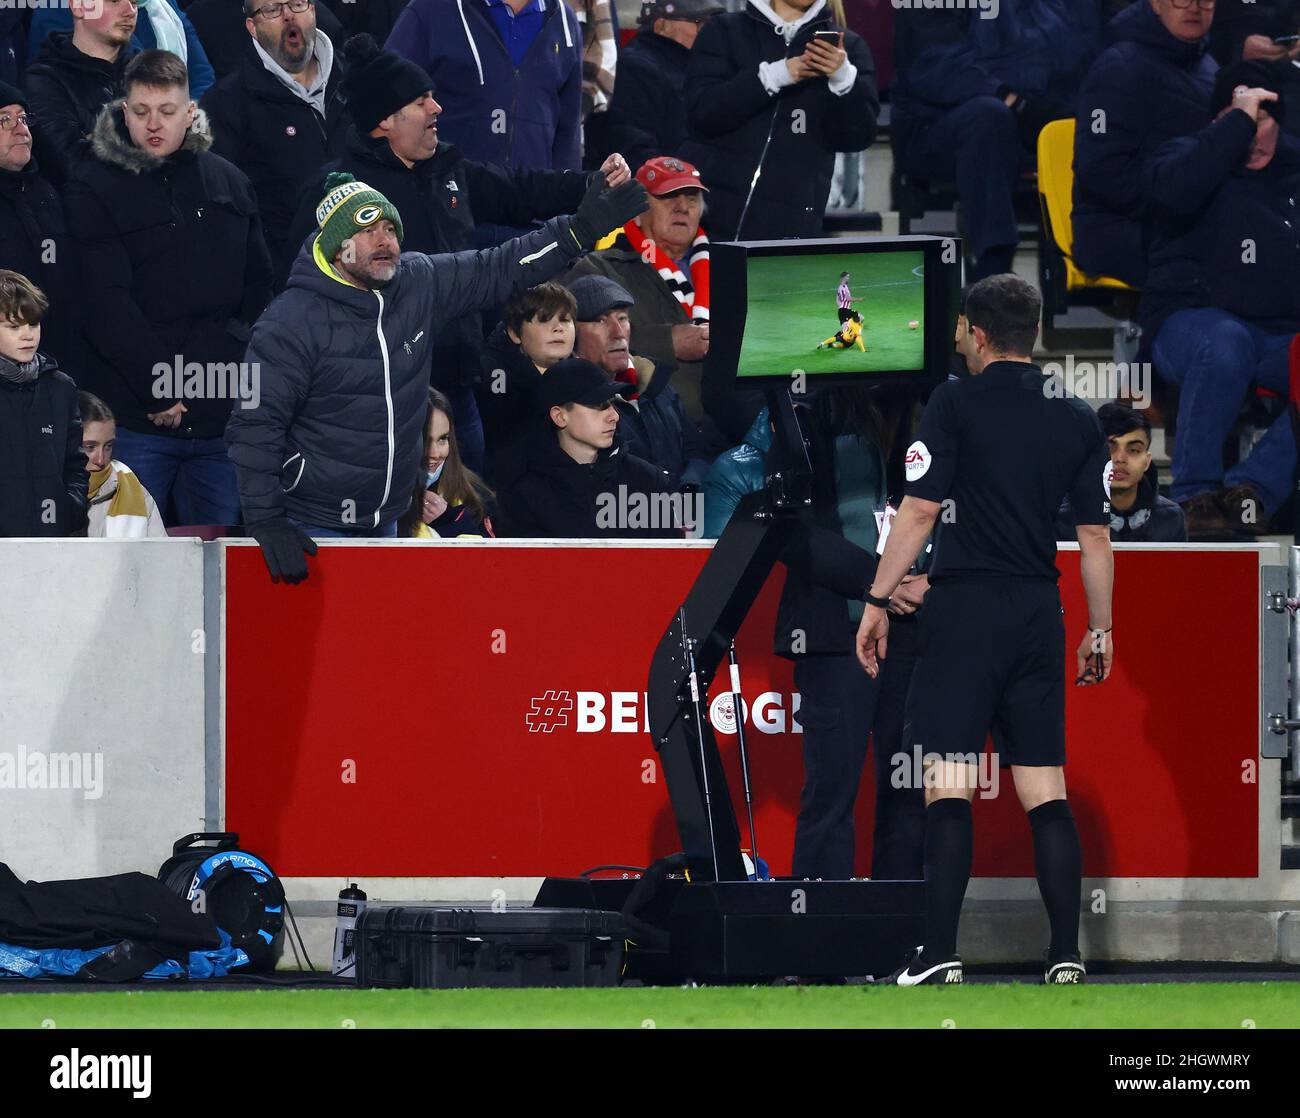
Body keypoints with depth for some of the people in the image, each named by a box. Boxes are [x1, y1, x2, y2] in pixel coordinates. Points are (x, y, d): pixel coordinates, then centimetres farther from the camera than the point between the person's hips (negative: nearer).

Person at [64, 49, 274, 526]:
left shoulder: (229, 183, 13)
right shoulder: (95, 190, -2)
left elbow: (259, 289, 17)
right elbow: (107, 305, -11)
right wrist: (157, 389, -16)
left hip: (221, 416, 4)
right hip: (135, 420, -4)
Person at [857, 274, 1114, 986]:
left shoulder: (957, 401, -4)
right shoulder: (1077, 418, 9)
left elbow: (919, 511, -7)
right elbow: (1096, 535, 10)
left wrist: (878, 600, -1)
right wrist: (1099, 630, 18)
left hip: (965, 606, -4)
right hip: (1039, 614, 4)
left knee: (949, 784, -5)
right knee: (1044, 787, 6)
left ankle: (940, 955, -10)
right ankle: (1065, 955, 2)